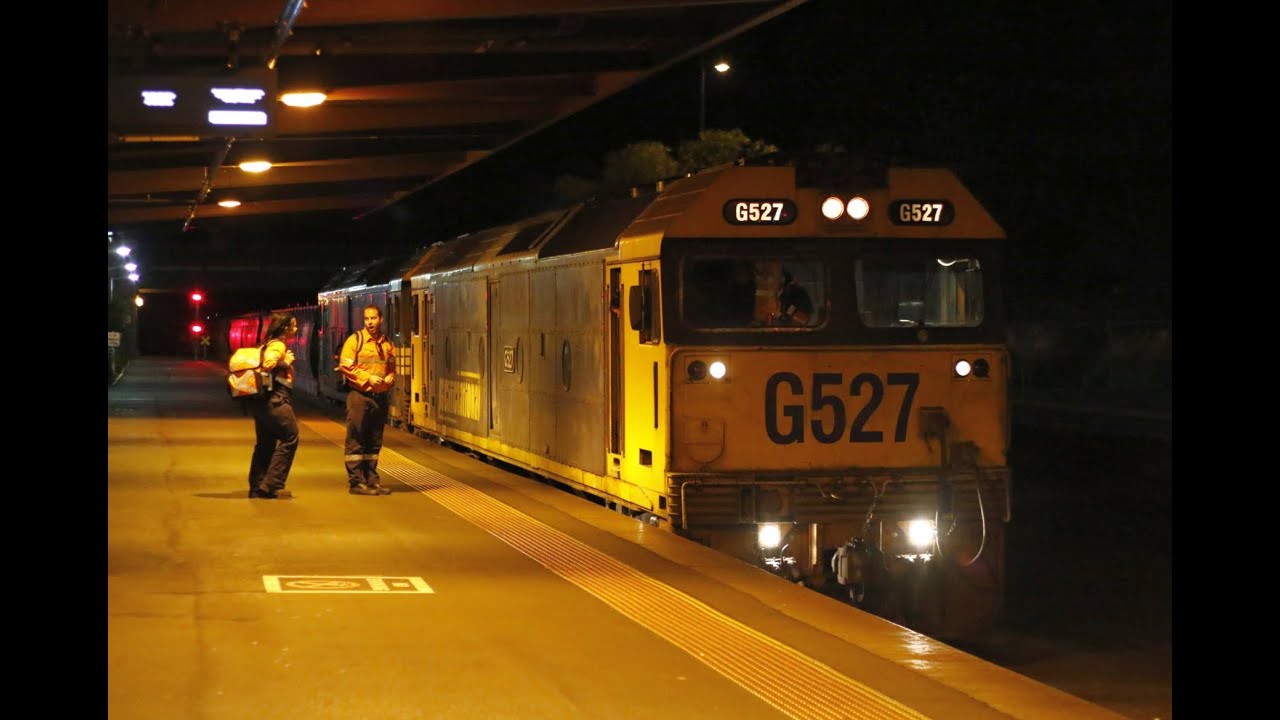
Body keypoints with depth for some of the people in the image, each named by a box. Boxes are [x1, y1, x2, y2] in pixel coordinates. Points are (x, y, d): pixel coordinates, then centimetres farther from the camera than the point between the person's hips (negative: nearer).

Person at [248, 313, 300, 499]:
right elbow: (268, 364, -27)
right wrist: (286, 362, -12)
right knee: (290, 437, -7)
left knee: (265, 443, 13)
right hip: (275, 399, -11)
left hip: (262, 401, 11)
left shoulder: (268, 345, 19)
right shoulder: (278, 345, -10)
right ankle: (271, 485, -9)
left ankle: (257, 487, 15)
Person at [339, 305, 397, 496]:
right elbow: (345, 366, -9)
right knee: (356, 440, -4)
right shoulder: (355, 340, -2)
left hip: (380, 397, 5)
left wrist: (390, 378, 1)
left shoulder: (388, 345, 13)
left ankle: (371, 479, 18)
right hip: (359, 395, -5)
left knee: (374, 442, 11)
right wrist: (367, 378, -15)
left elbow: (392, 369, 23)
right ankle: (356, 481, -2)